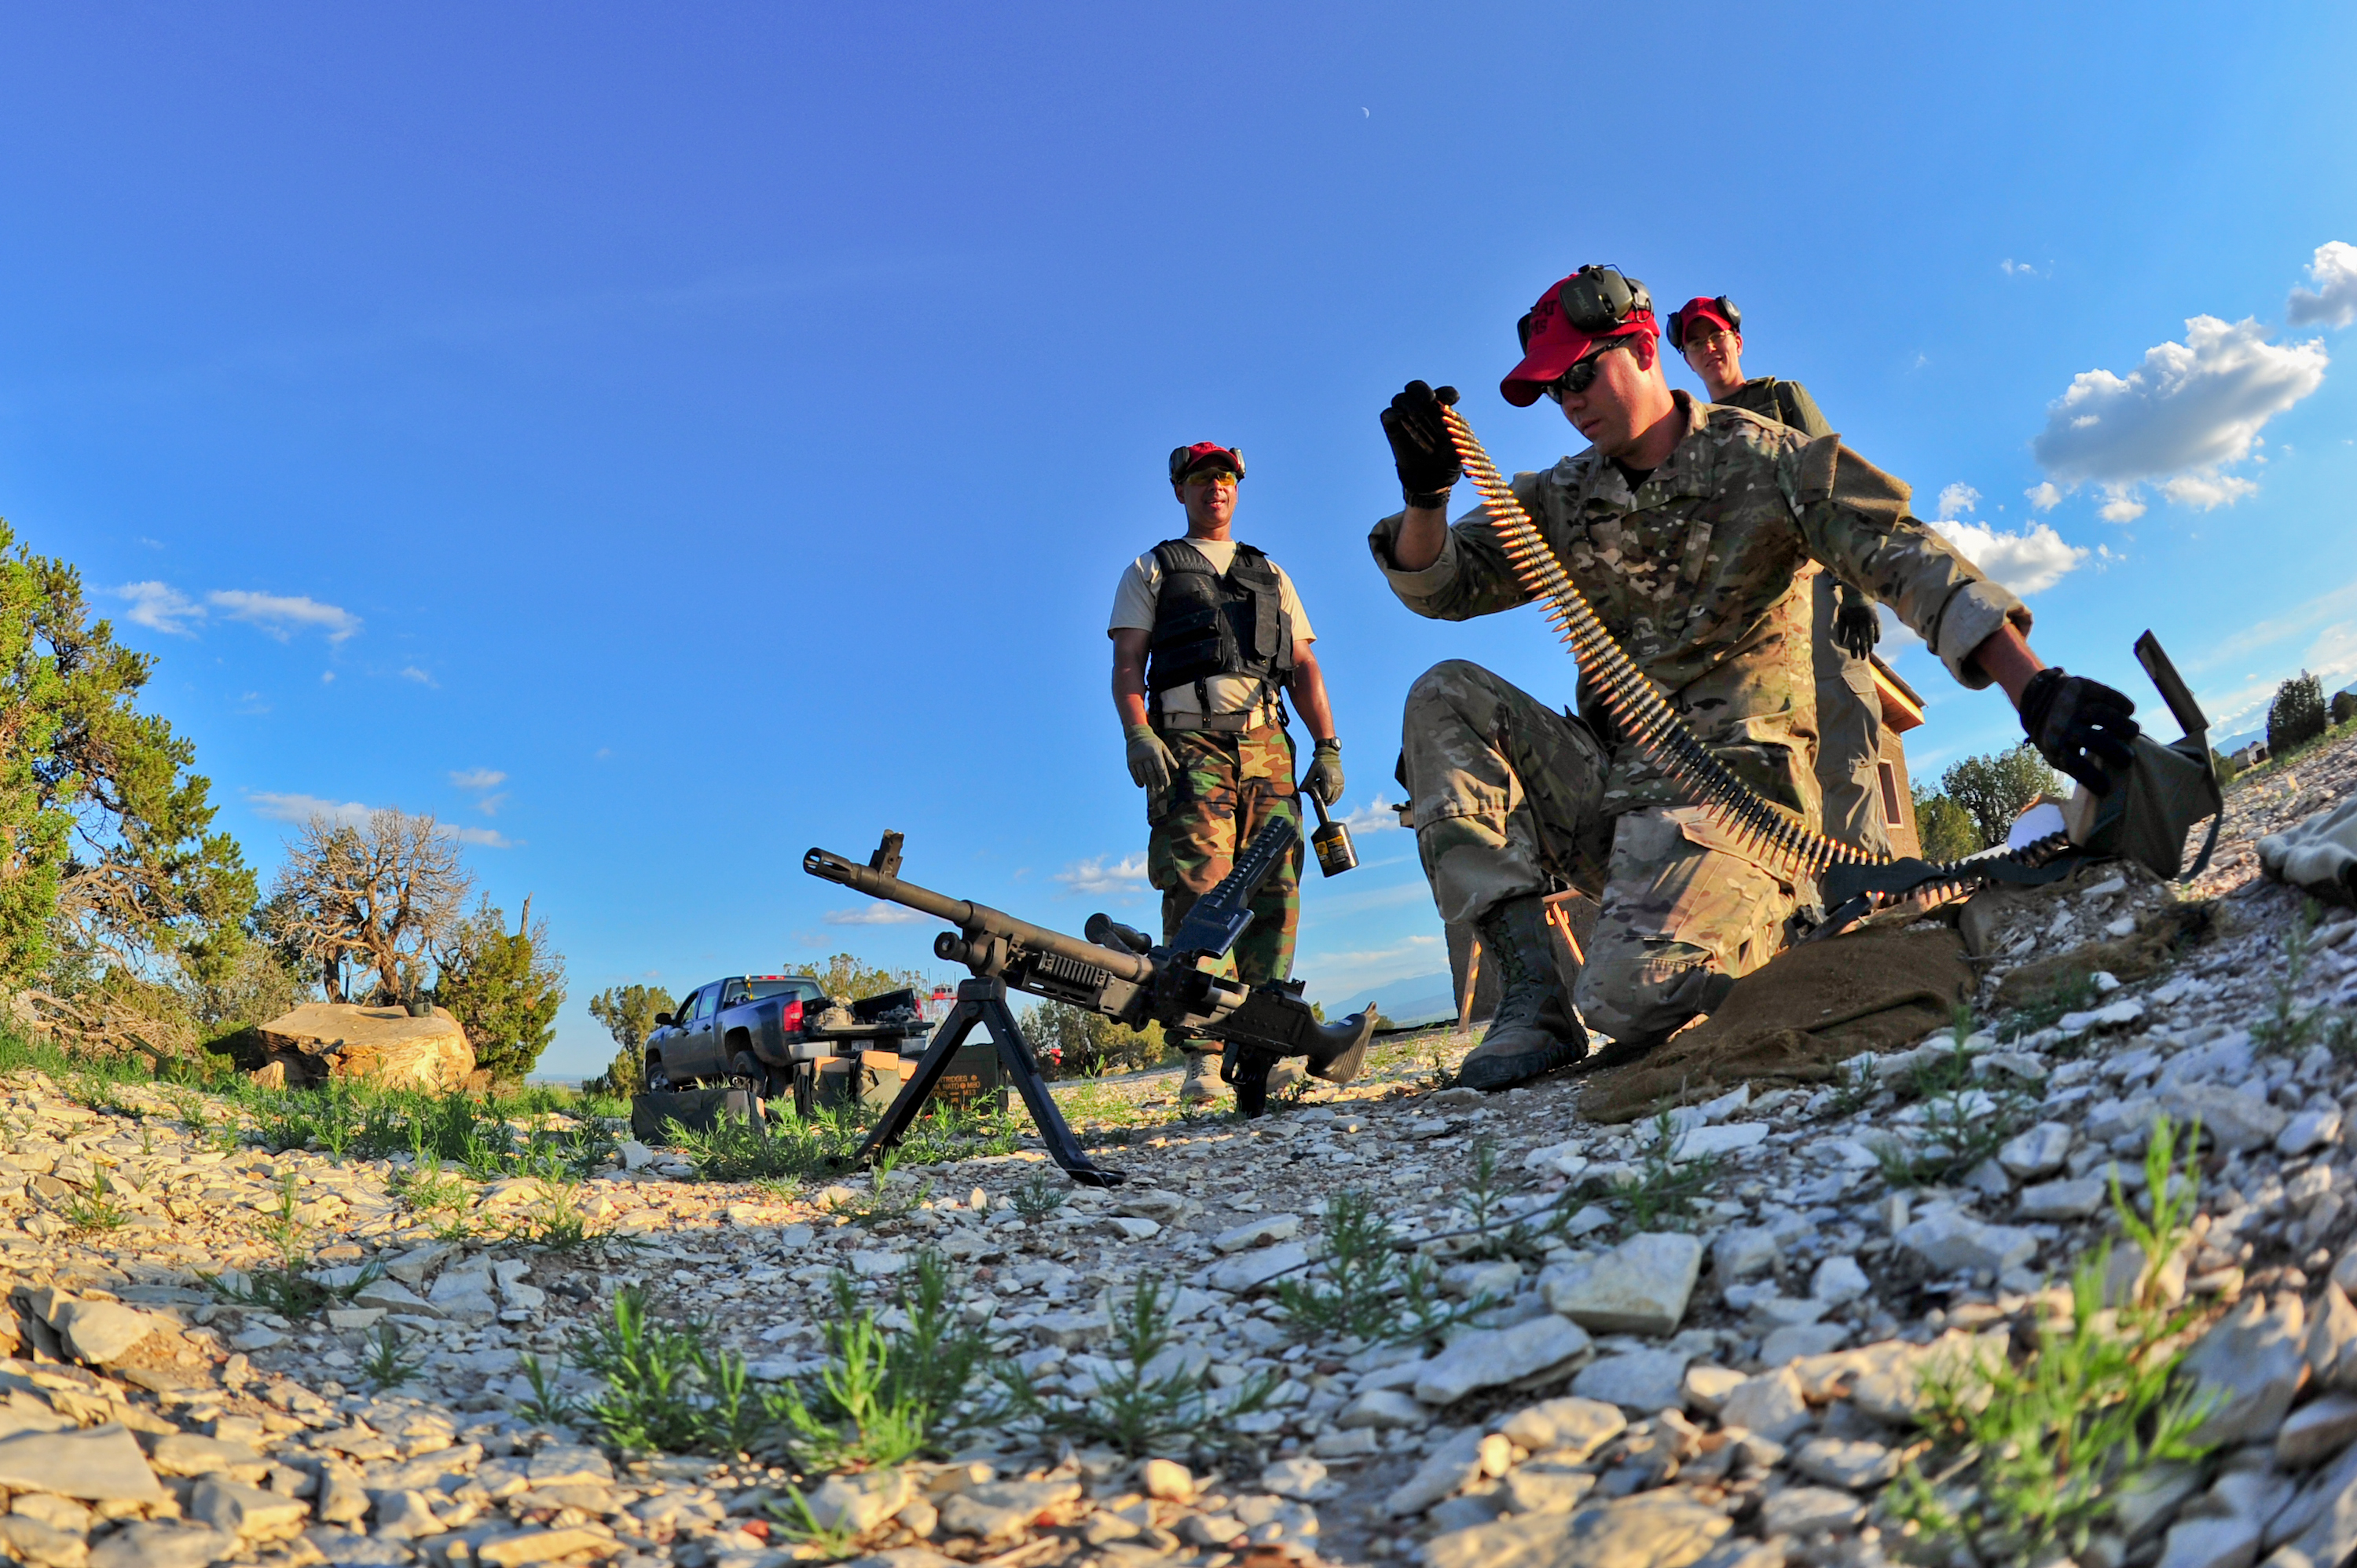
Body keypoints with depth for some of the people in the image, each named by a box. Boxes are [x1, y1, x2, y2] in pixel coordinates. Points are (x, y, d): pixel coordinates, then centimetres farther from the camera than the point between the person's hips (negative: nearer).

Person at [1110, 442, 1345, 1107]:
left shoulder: (1271, 576, 29)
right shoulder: (1150, 570, 20)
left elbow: (1304, 666, 20)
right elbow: (1127, 664, 7)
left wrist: (1328, 746, 7)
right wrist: (1138, 733, -11)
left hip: (1266, 741, 3)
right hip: (1187, 740, -3)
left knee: (1274, 890, -7)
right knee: (1196, 891, -15)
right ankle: (1199, 1056, -17)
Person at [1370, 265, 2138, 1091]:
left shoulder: (1760, 458, 0)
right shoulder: (1561, 499, 13)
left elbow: (1904, 556, -12)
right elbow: (1439, 585, 8)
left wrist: (2036, 689, -25)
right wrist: (1426, 496, -15)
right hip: (1610, 776, 5)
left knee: (1636, 994, -30)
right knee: (1445, 695, -14)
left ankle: (1773, 911, 9)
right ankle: (1532, 993, -18)